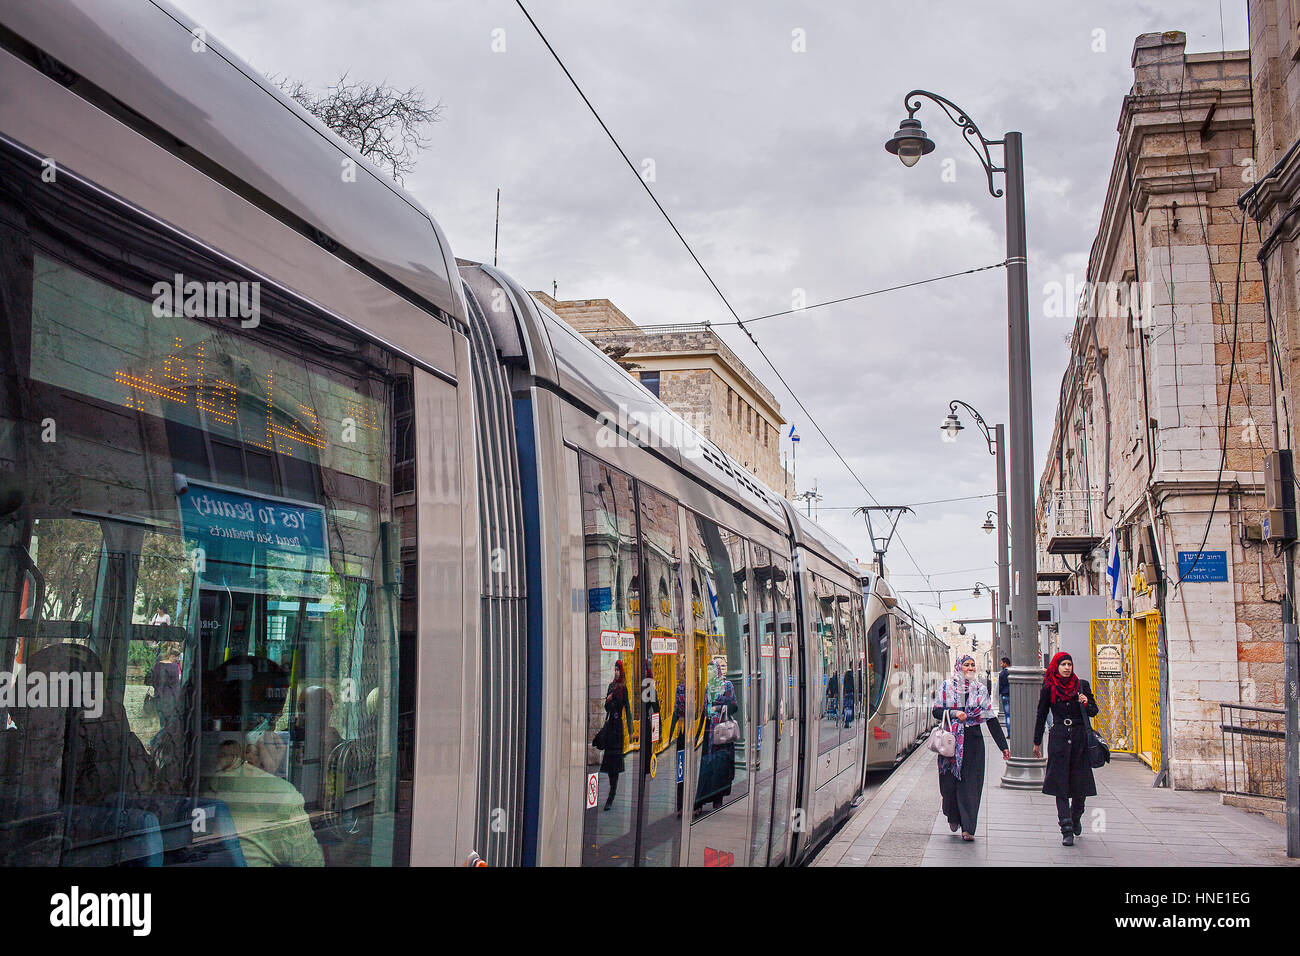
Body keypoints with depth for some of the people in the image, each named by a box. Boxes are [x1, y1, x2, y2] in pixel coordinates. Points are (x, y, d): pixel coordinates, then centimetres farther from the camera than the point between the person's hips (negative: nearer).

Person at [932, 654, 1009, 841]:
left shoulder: (980, 688, 8)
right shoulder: (947, 686, 5)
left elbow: (991, 718, 7)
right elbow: (937, 711, 2)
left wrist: (1003, 746, 4)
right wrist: (954, 713, -17)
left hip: (973, 741, 1)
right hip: (952, 740, -1)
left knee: (971, 783, -4)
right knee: (950, 781, 3)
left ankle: (968, 827, -2)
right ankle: (953, 817, 28)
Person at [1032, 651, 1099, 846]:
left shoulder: (1082, 685, 5)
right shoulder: (1048, 688, 3)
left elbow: (1094, 711, 12)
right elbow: (1041, 715, 10)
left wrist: (1085, 703, -11)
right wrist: (1037, 742, 12)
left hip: (1080, 737, 1)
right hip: (1058, 739, -1)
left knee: (1081, 785, 5)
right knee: (1060, 786, -6)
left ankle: (1076, 817, 34)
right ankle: (1067, 831, -6)